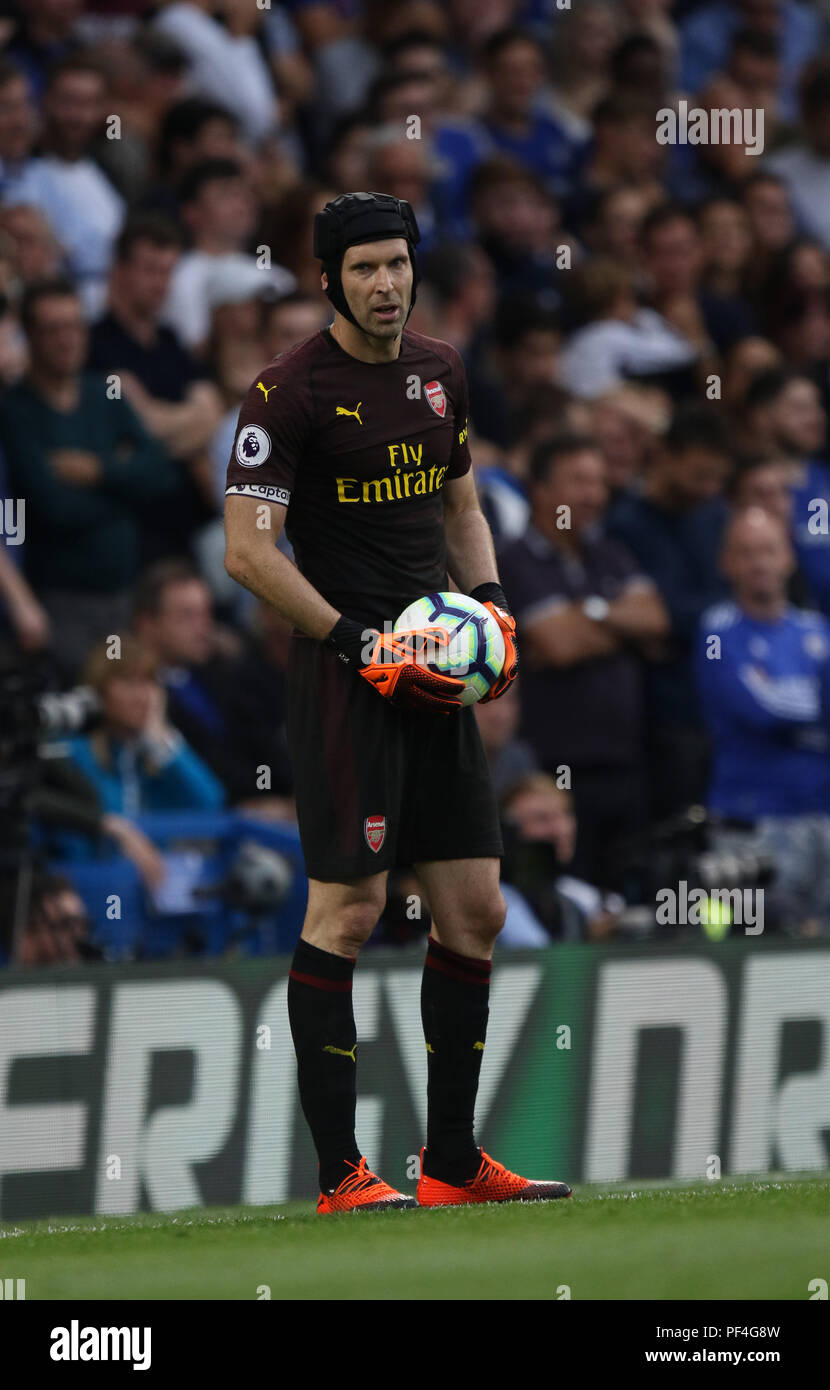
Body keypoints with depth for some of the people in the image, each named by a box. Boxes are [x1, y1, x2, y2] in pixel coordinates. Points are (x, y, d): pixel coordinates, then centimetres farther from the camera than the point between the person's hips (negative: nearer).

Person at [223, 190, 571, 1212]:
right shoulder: (290, 389, -10)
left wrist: (491, 606, 9)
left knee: (475, 912, 8)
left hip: (432, 676, 8)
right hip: (343, 675, -8)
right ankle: (339, 1174, -5)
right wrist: (360, 644, -17)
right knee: (347, 910, -9)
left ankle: (453, 1162, 17)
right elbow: (248, 552, -14)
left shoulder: (439, 371, 12)